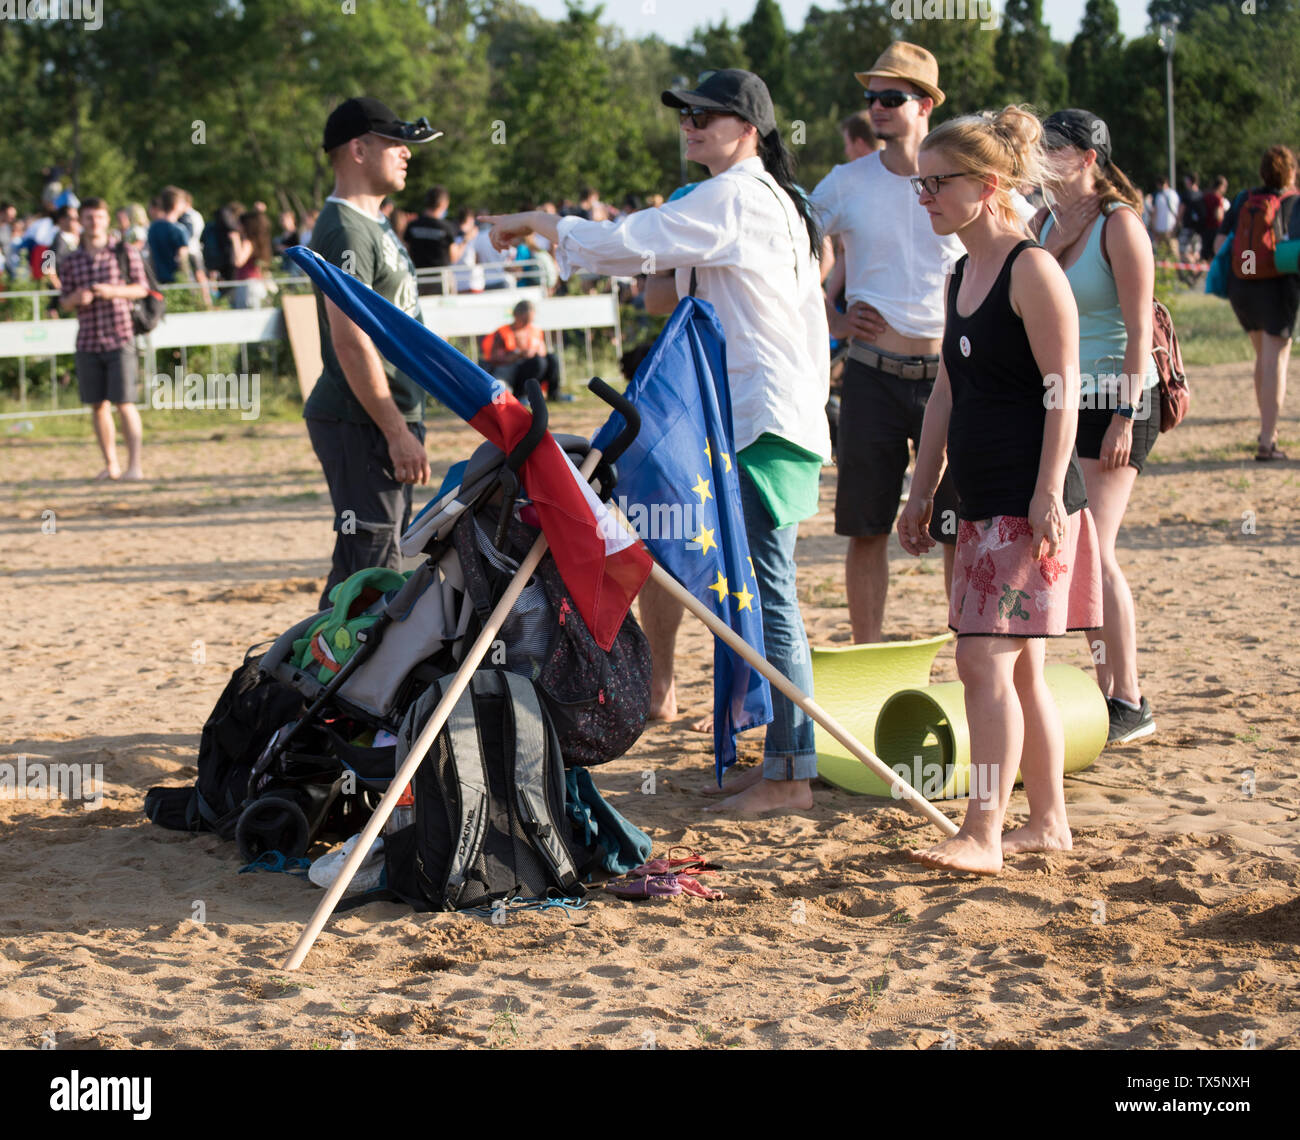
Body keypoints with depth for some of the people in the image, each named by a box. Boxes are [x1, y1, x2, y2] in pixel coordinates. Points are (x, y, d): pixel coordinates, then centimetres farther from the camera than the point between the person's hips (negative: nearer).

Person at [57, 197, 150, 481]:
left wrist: (112, 290, -15)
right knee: (98, 405, 6)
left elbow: (141, 288, 1)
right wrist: (76, 298, -10)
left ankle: (135, 465, -6)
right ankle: (111, 465, 15)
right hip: (87, 342, 3)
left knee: (124, 404, -8)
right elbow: (64, 303, 13)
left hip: (119, 338, -3)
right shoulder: (72, 261, 9)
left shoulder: (125, 253, 2)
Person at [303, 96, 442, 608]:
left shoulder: (373, 224, 18)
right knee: (367, 564, -11)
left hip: (388, 418, 10)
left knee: (383, 564, 14)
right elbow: (350, 341, -22)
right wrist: (397, 432, -24)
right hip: (360, 424, -10)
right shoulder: (343, 230, -15)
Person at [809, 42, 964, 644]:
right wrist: (834, 319, 1)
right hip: (871, 375, 1)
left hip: (950, 374, -1)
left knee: (961, 530, 0)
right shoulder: (846, 183, 4)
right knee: (866, 526, 5)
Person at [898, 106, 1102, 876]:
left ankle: (982, 835, -11)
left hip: (1031, 501, -9)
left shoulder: (1033, 271, -12)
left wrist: (1049, 494, -21)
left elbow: (1063, 392, -16)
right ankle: (1048, 822, 22)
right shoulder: (964, 276, 16)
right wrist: (922, 490, 19)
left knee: (986, 661, -13)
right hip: (986, 500, 9)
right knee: (1020, 669, 13)